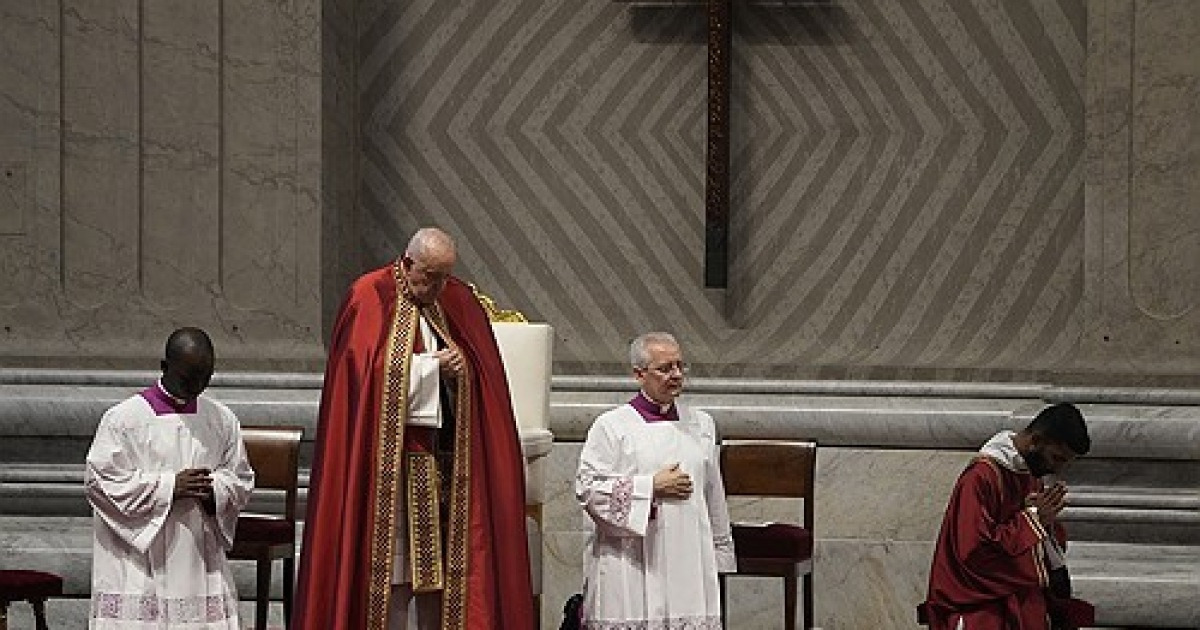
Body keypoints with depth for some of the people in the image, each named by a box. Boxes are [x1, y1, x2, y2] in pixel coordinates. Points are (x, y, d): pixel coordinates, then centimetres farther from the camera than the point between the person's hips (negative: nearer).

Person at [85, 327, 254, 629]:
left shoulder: (222, 420, 9)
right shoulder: (123, 419, -3)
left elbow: (242, 480, 15)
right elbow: (98, 480, -8)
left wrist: (216, 490, -9)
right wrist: (169, 485, -13)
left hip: (201, 557, 3)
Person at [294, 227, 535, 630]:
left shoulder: (458, 303, 12)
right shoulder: (370, 299, -3)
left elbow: (485, 380, 10)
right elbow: (378, 376, -10)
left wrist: (461, 368, -10)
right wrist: (434, 366, -12)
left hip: (446, 458, 5)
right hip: (390, 457, -5)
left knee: (440, 562, 3)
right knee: (393, 563, -6)